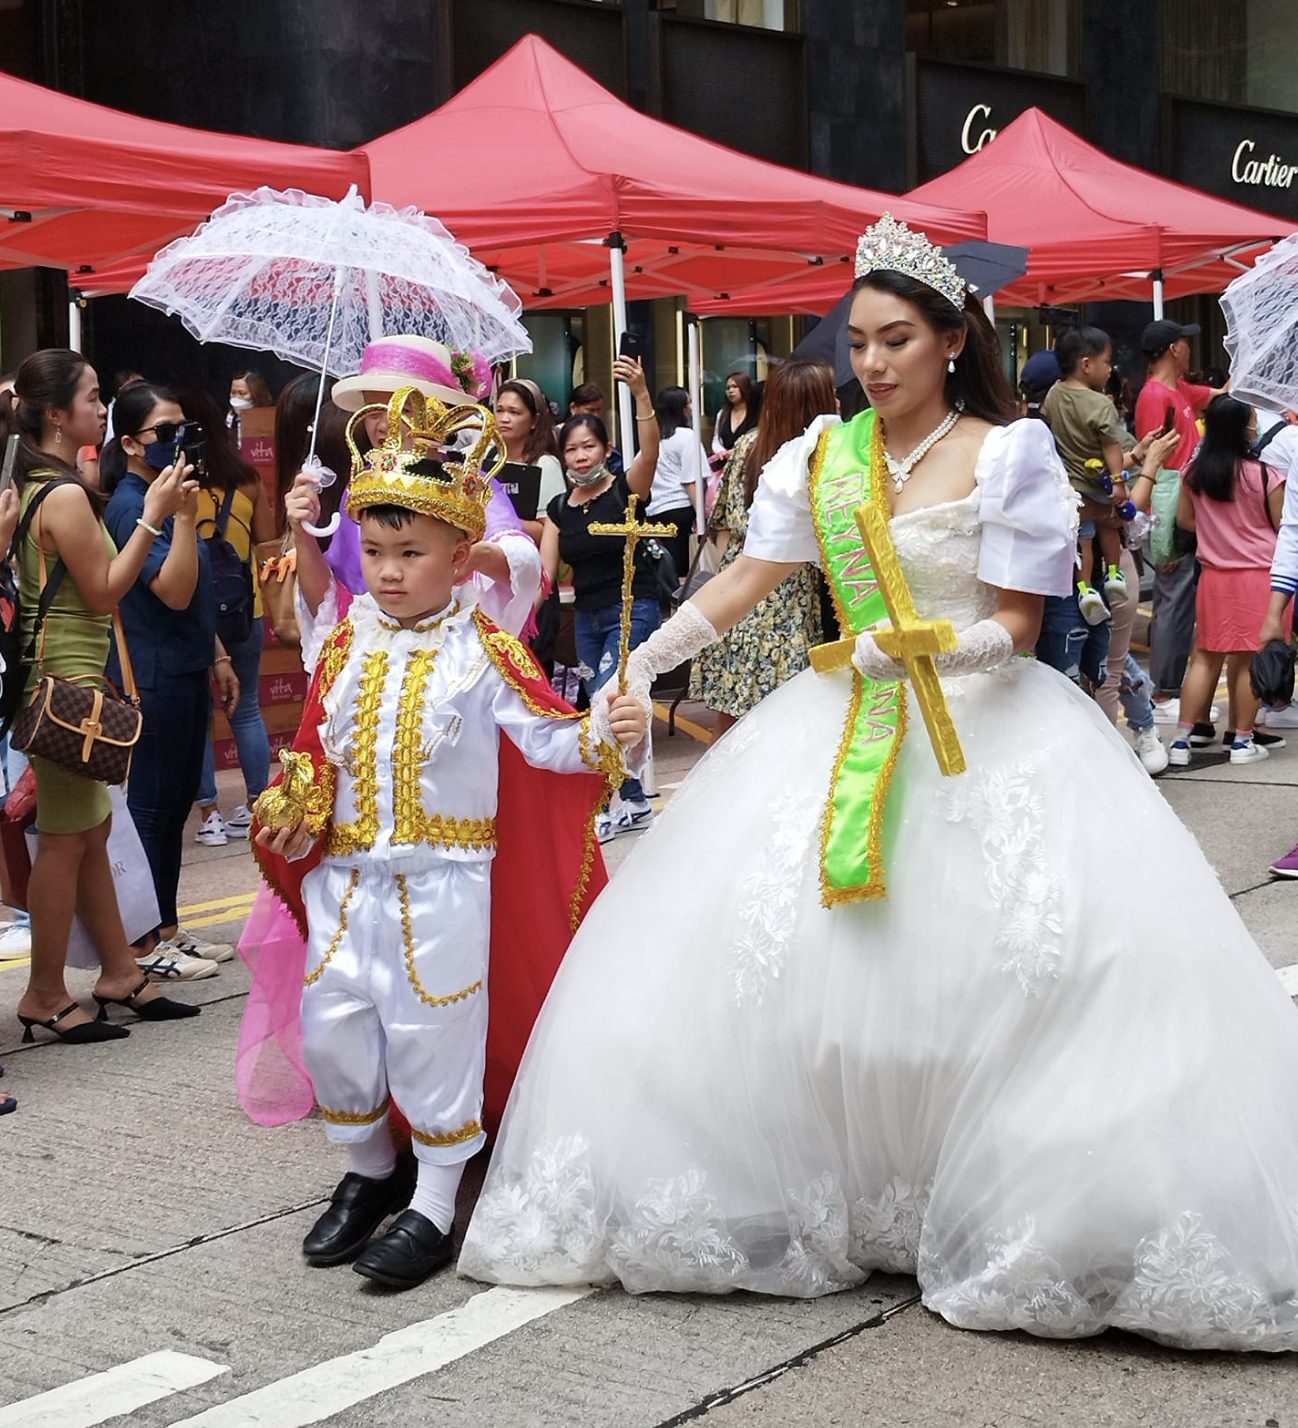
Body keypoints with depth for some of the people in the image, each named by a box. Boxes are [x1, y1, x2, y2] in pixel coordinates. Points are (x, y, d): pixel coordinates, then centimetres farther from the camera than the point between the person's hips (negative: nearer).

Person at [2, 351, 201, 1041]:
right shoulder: (67, 495, -19)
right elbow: (103, 593, -15)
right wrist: (153, 516, -14)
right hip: (67, 676, -10)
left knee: (92, 832, 15)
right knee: (66, 841, -1)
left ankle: (119, 973, 24)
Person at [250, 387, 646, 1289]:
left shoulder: (483, 653, -7)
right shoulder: (347, 645, 7)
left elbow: (546, 739, -8)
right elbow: (321, 747, 14)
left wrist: (603, 736, -25)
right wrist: (302, 819, 2)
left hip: (442, 882, -5)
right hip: (348, 875, 5)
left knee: (433, 1034, 1)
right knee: (331, 1026, 9)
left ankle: (435, 1204, 14)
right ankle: (370, 1170, 31)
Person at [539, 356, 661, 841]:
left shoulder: (625, 489, -8)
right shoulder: (559, 508, 7)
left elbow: (650, 451, -27)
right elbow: (544, 572, 5)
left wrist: (640, 393, -40)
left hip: (632, 609, -6)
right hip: (586, 615, 6)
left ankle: (610, 804, -5)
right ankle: (633, 803, 22)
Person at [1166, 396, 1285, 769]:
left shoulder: (1194, 472, -2)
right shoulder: (1264, 475, -15)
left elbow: (1184, 519, 12)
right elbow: (1283, 527, -6)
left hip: (1213, 574, 4)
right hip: (1258, 575, -4)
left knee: (1205, 656, 10)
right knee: (1249, 659, 4)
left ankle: (1182, 738, 6)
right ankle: (1242, 740, 11)